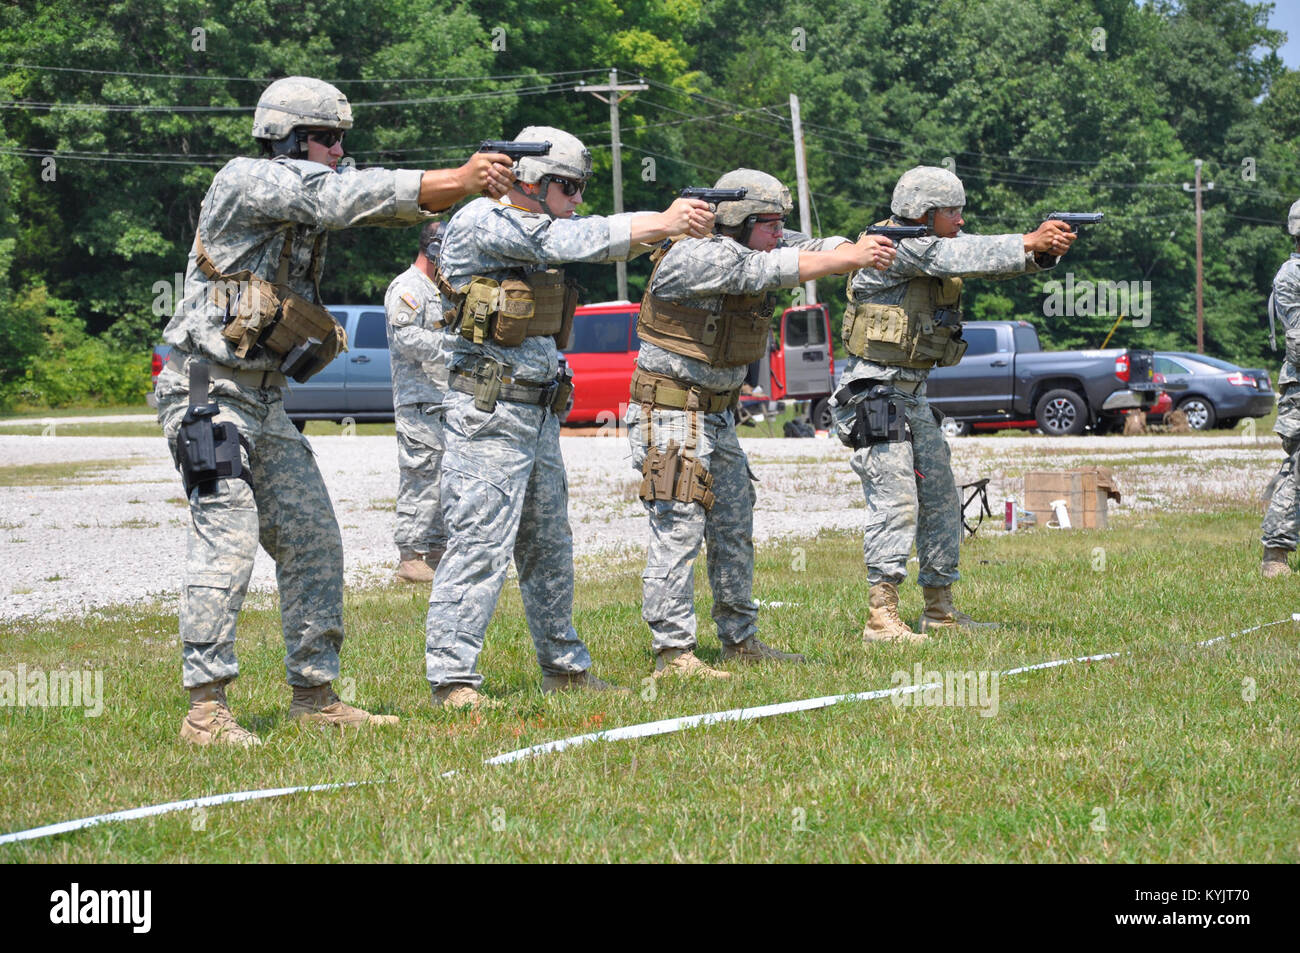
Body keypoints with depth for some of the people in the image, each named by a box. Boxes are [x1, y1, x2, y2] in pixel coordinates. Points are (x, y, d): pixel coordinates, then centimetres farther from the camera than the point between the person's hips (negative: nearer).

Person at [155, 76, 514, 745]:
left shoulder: (306, 195, 14)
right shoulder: (245, 181, -12)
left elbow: (389, 203, 6)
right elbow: (341, 197, -23)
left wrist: (471, 179, -11)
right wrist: (457, 181, -24)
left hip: (263, 402, 9)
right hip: (208, 390, -9)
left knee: (312, 540, 7)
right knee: (228, 538, -14)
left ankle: (314, 696, 13)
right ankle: (204, 709, -12)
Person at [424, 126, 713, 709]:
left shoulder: (540, 231, 18)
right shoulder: (484, 223, -11)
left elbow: (598, 244, 8)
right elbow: (573, 241, -20)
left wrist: (671, 225, -8)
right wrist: (664, 223, -21)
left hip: (538, 413, 9)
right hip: (489, 412, -9)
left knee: (549, 547, 16)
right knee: (479, 543, -11)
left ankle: (565, 668, 26)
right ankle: (452, 678, -9)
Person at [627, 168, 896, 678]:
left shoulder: (754, 248, 6)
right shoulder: (695, 257, -21)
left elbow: (811, 249, 0)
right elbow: (768, 270, -29)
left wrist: (863, 246, -21)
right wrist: (853, 258, -27)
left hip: (717, 419, 9)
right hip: (671, 416, -9)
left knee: (735, 530, 13)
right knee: (678, 530, -11)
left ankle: (740, 640, 23)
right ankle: (673, 652, -9)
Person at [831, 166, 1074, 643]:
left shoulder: (936, 248, 10)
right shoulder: (893, 249, -16)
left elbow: (987, 257, -1)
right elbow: (961, 256, -28)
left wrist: (1043, 250, -20)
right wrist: (1029, 242, -28)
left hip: (912, 397, 10)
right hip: (874, 393, -10)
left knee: (940, 500, 12)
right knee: (896, 501, -15)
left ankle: (940, 610, 21)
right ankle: (882, 617, -15)